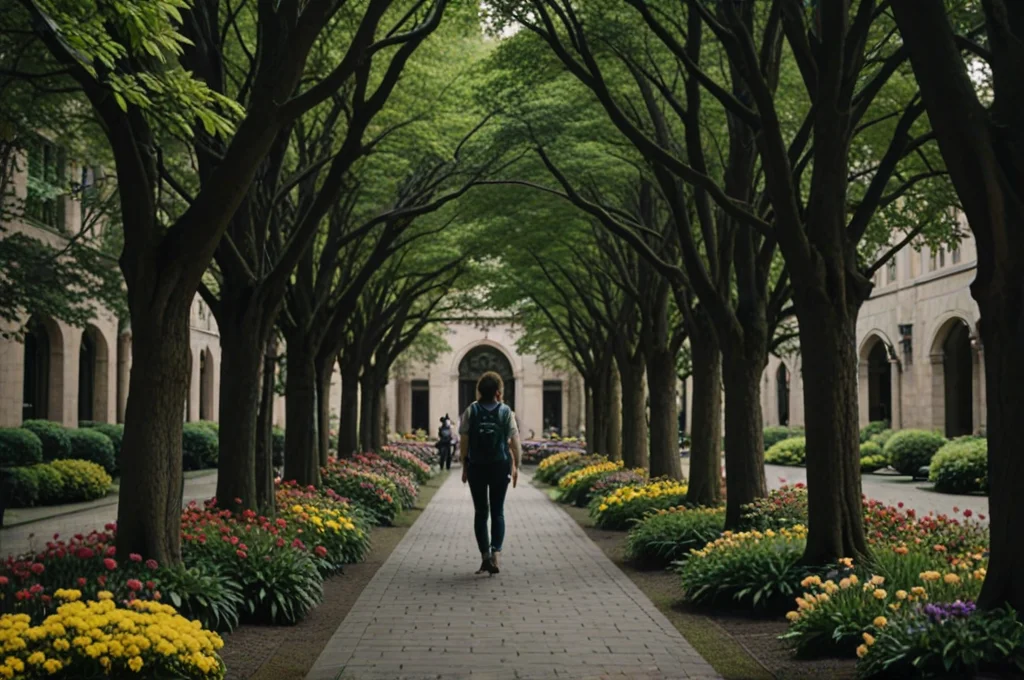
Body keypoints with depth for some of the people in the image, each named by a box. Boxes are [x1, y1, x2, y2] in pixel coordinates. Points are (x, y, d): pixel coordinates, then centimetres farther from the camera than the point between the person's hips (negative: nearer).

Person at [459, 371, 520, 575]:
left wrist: (464, 466, 5)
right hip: (500, 466, 0)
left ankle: (485, 555, 5)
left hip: (476, 467, 0)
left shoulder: (472, 410, -4)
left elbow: (464, 441, -4)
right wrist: (516, 467, 2)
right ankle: (496, 552, -8)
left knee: (480, 512, 10)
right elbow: (514, 441, -7)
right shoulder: (505, 411, -5)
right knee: (498, 512, 9)